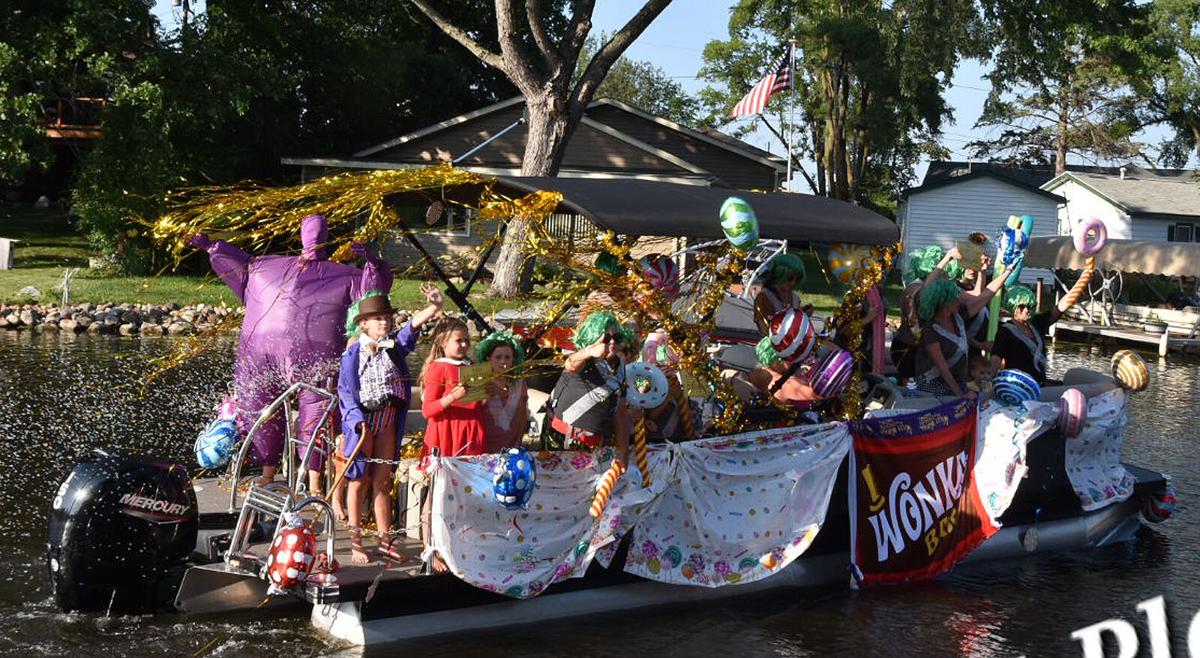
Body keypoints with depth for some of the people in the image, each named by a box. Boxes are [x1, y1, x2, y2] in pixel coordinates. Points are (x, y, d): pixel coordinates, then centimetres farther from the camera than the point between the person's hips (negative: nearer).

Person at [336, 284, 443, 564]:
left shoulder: (395, 345, 4)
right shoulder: (354, 353, -7)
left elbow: (414, 324, -10)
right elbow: (345, 390, -10)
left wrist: (434, 307, -27)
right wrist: (358, 420, -21)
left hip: (388, 420, 4)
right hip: (363, 421, -4)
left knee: (382, 482, 10)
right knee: (360, 480, 2)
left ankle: (385, 540, 15)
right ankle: (356, 542, 10)